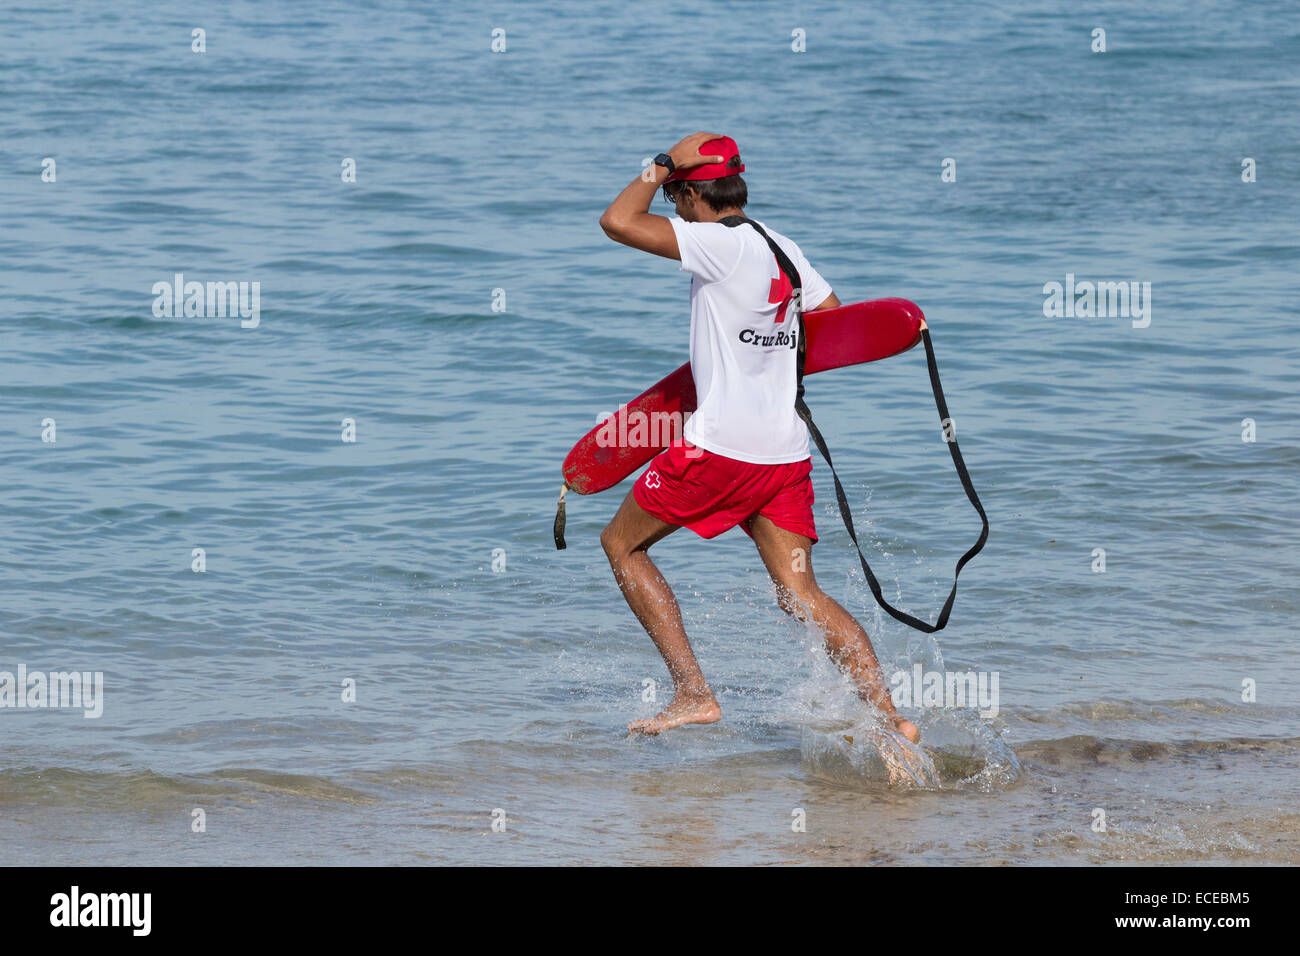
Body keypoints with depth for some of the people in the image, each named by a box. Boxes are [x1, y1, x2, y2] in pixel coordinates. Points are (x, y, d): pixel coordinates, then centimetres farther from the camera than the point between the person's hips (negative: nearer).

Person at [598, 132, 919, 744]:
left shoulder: (720, 243, -11)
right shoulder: (780, 248, 13)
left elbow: (618, 222, -19)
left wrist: (665, 163, -5)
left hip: (721, 443, -7)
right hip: (787, 450, 7)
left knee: (621, 543, 11)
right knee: (800, 594, 4)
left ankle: (693, 694, 3)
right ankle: (888, 715, -12)